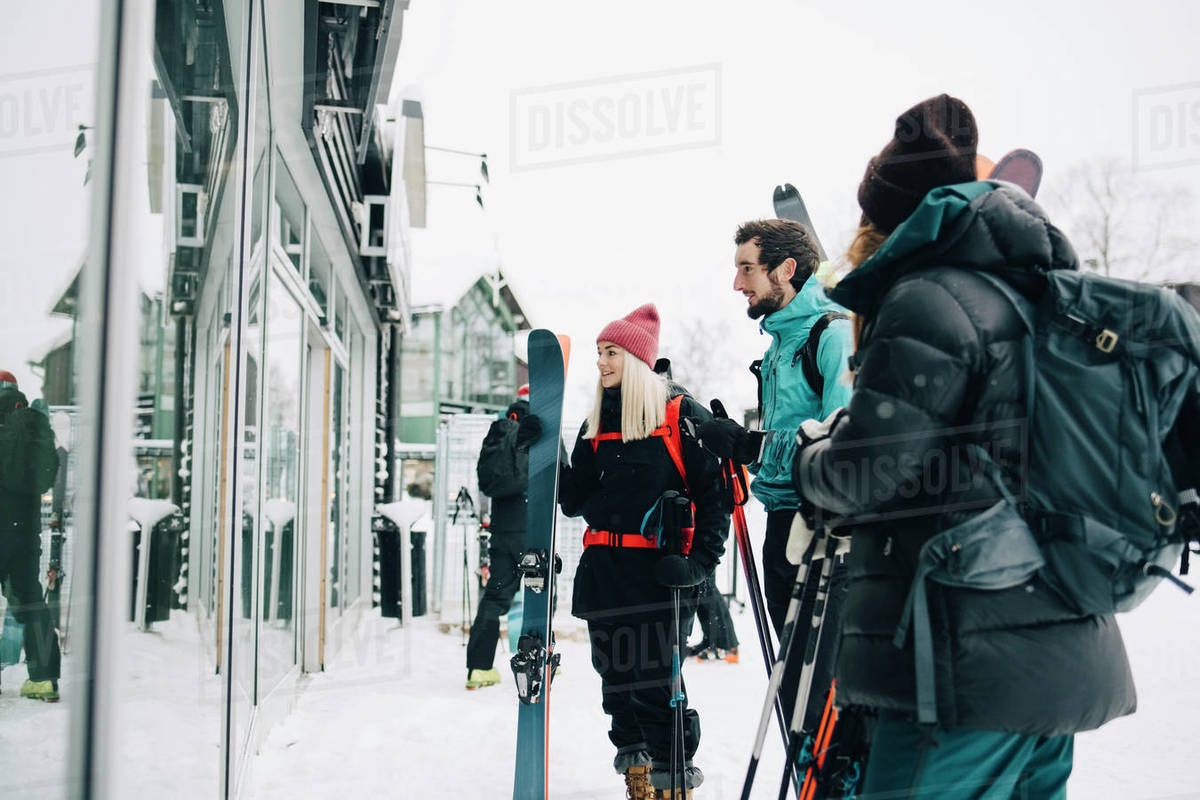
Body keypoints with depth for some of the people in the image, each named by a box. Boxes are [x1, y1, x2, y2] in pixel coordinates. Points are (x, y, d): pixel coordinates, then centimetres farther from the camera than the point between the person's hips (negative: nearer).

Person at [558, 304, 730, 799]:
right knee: (617, 679, 9)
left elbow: (714, 492, -3)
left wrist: (701, 559, -12)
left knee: (656, 682, -7)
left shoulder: (681, 414, -1)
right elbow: (575, 500, 14)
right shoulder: (596, 424, 15)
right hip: (603, 571, 6)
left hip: (659, 571, -5)